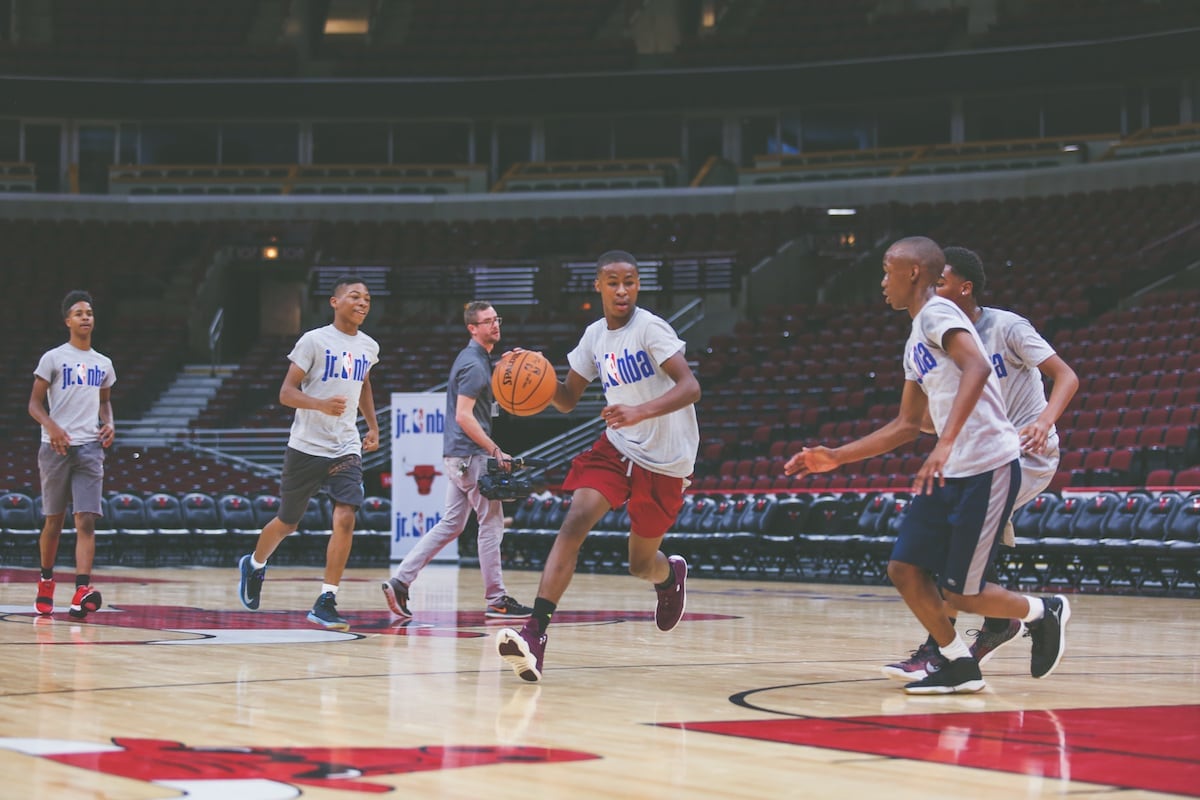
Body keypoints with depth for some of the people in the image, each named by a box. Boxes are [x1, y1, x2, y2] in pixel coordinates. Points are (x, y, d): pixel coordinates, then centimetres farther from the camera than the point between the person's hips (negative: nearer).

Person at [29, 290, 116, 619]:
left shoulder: (103, 364, 14)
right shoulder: (52, 358, 1)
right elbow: (34, 403, -1)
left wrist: (108, 423, 5)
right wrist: (51, 426, -20)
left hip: (90, 447, 2)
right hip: (57, 446, -2)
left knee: (86, 520, -11)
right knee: (54, 520, 7)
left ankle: (82, 591, -21)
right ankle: (46, 581, 28)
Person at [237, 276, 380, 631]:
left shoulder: (369, 347, 7)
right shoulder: (314, 341, -10)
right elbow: (286, 392, -12)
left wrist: (373, 426, 18)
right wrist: (321, 404, -29)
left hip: (346, 449, 3)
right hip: (306, 446, -3)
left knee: (345, 518, -16)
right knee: (287, 522, 11)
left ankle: (325, 603, -10)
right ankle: (254, 565, 42)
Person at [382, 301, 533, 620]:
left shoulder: (478, 359, 17)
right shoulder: (474, 364, -14)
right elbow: (463, 416, -21)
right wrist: (495, 451, -20)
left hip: (458, 455, 10)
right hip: (470, 454, -10)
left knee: (451, 525, 11)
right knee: (492, 523, -2)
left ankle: (400, 580, 8)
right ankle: (495, 600, 3)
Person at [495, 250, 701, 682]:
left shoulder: (650, 329, -15)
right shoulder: (595, 336, 5)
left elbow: (690, 387, -26)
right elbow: (567, 399, 13)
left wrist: (642, 411, -43)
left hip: (664, 462, -4)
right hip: (616, 448, 5)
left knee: (640, 564, 7)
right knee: (575, 522, -20)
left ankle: (671, 574, 48)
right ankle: (535, 635, -28)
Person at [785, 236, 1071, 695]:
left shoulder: (937, 313, -10)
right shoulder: (915, 343, 20)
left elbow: (977, 367, -28)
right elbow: (906, 425, 26)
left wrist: (946, 443, -36)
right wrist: (837, 457, 22)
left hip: (987, 467, -9)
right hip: (950, 470, 9)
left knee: (960, 594, -5)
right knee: (904, 570, 3)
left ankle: (1044, 613, 20)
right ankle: (960, 667, 14)